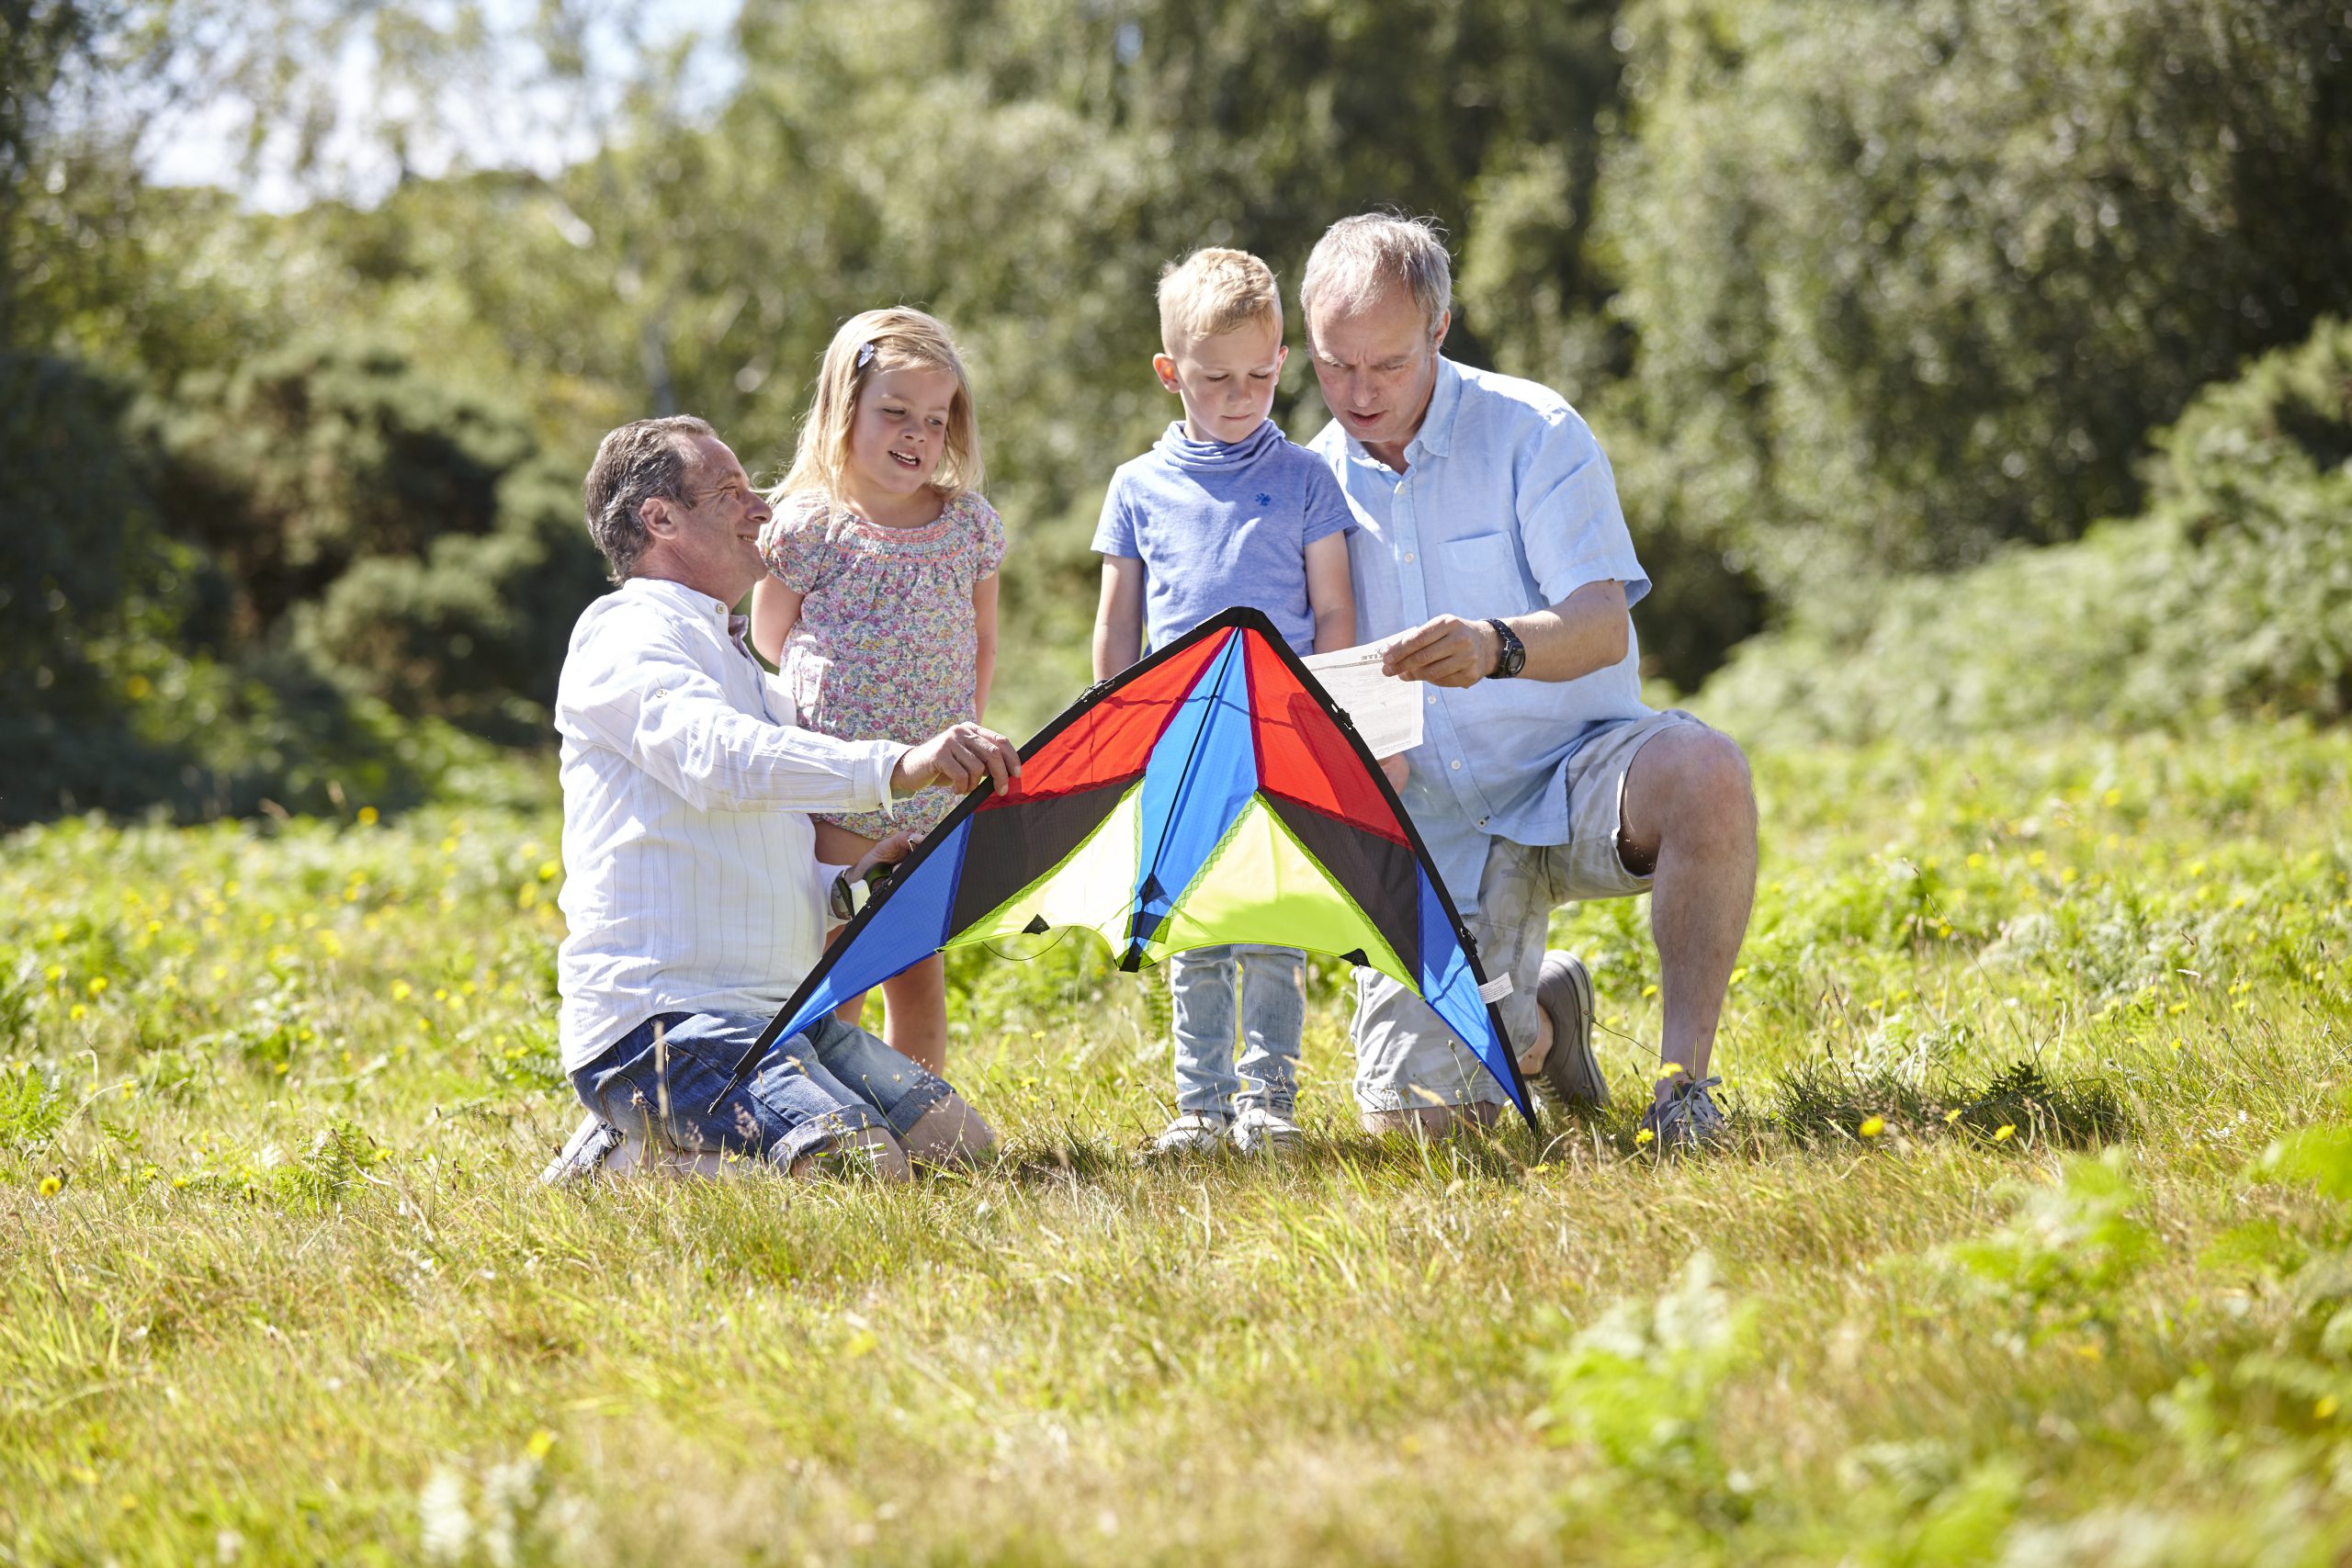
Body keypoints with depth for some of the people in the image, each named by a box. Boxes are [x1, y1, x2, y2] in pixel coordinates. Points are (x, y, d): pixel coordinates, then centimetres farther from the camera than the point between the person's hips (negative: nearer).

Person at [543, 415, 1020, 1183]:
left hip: (779, 1006, 10)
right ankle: (631, 1151, -6)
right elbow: (720, 757, -26)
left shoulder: (732, 657, 28)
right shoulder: (626, 636, -4)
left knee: (959, 1141, -3)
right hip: (656, 1019, -10)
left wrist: (853, 880, 8)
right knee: (859, 1164, -29)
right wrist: (897, 767, -38)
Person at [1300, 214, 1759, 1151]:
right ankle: (1542, 1013, 26)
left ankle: (1684, 1076, -23)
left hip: (1573, 767, -3)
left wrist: (1498, 646, -42)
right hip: (1433, 818, 3)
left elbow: (1603, 624, -20)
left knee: (1703, 773, -39)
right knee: (1413, 1114, -10)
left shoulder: (1531, 432, -9)